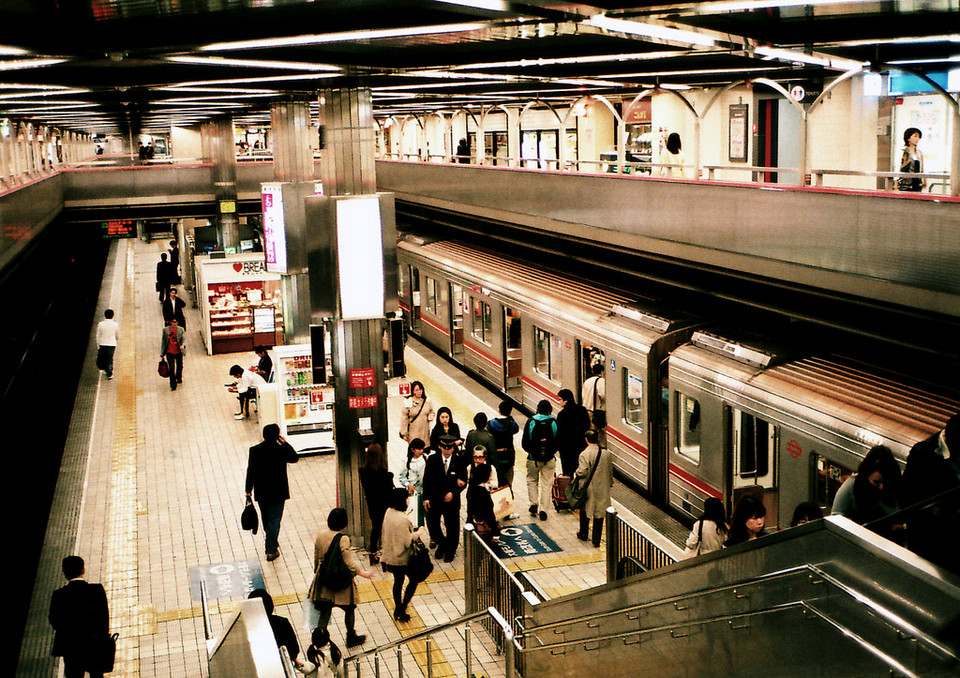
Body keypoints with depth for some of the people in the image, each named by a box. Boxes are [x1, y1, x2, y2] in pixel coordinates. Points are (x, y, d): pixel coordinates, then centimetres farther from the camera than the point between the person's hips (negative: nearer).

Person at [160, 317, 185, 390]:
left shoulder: (181, 329, -3)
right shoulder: (165, 330, -3)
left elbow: (184, 339, -6)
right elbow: (163, 341, 4)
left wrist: (183, 345, -29)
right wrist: (162, 352, 4)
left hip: (178, 352, 1)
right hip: (170, 353, -1)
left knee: (180, 366, 16)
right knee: (171, 368, -7)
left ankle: (179, 378, 46)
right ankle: (173, 385, 1)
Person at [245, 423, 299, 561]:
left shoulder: (254, 450, -11)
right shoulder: (282, 450, -17)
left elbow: (250, 471, -6)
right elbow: (295, 458, 4)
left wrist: (248, 489, 4)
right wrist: (285, 443, 6)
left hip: (261, 493, 3)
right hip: (278, 493, -3)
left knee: (266, 518, 22)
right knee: (274, 520, 4)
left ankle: (271, 543, 44)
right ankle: (271, 551, 2)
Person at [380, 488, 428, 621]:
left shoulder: (389, 512, -3)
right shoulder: (402, 519, -29)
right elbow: (407, 541, -23)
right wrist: (418, 533, -8)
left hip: (391, 556, 8)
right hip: (402, 559, -8)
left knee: (398, 582, 21)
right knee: (414, 579, 13)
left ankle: (398, 610, 32)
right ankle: (402, 609, 12)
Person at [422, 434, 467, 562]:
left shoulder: (459, 461, -6)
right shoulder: (432, 460, -4)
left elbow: (463, 482, -2)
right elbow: (427, 480, -2)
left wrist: (453, 492, -17)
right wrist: (426, 498, -9)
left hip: (451, 500, -1)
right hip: (434, 499, 1)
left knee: (452, 526, 8)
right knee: (432, 525, 5)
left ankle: (450, 551, 32)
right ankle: (442, 544, 35)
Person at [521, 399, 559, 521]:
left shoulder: (531, 422, -8)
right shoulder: (554, 423, -7)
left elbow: (524, 443, -5)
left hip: (533, 459, 0)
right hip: (549, 459, 0)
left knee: (532, 481, 21)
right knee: (546, 484, 8)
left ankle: (534, 503, 11)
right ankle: (543, 509, 5)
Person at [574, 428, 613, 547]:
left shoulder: (584, 454, -17)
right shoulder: (606, 454, -2)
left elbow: (582, 472, -22)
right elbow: (610, 472, 7)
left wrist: (576, 472, 0)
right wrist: (610, 484, 21)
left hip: (589, 489, -3)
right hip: (603, 489, 3)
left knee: (585, 511, 20)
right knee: (599, 514, 8)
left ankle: (583, 534, 34)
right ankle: (596, 541, 10)